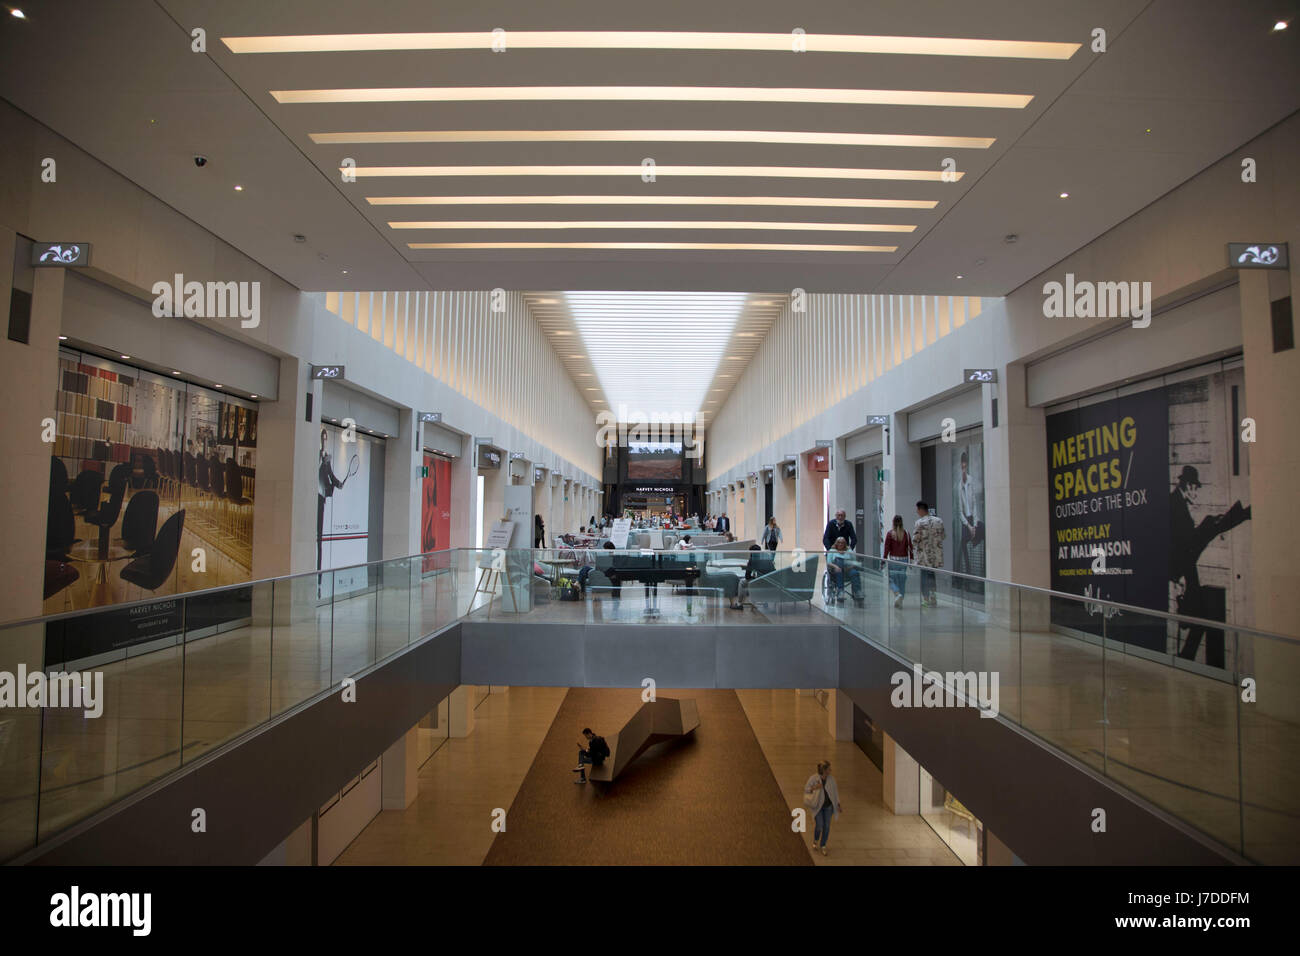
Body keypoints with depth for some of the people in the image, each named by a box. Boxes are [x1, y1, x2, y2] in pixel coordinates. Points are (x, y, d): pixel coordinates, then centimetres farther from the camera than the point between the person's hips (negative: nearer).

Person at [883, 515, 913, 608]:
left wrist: (884, 560, -1)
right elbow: (910, 547, 0)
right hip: (904, 559, 3)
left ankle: (897, 594, -19)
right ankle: (900, 602, 14)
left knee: (892, 579, 7)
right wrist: (911, 559, 8)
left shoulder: (890, 533, -8)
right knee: (902, 580, 11)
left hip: (893, 559, -3)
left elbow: (886, 548, -8)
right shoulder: (906, 533, -1)